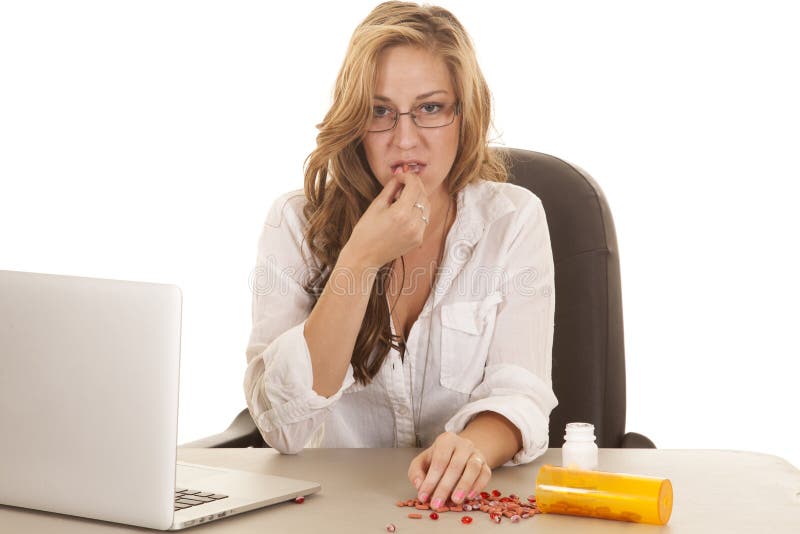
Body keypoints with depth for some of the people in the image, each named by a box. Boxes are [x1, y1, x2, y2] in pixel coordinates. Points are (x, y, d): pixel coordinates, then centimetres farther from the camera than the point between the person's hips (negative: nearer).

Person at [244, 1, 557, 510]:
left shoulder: (512, 221, 0)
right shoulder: (296, 223, -2)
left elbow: (518, 392, -9)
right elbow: (283, 425, -11)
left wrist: (472, 447, -32)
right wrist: (360, 262, -18)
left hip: (466, 505, 1)